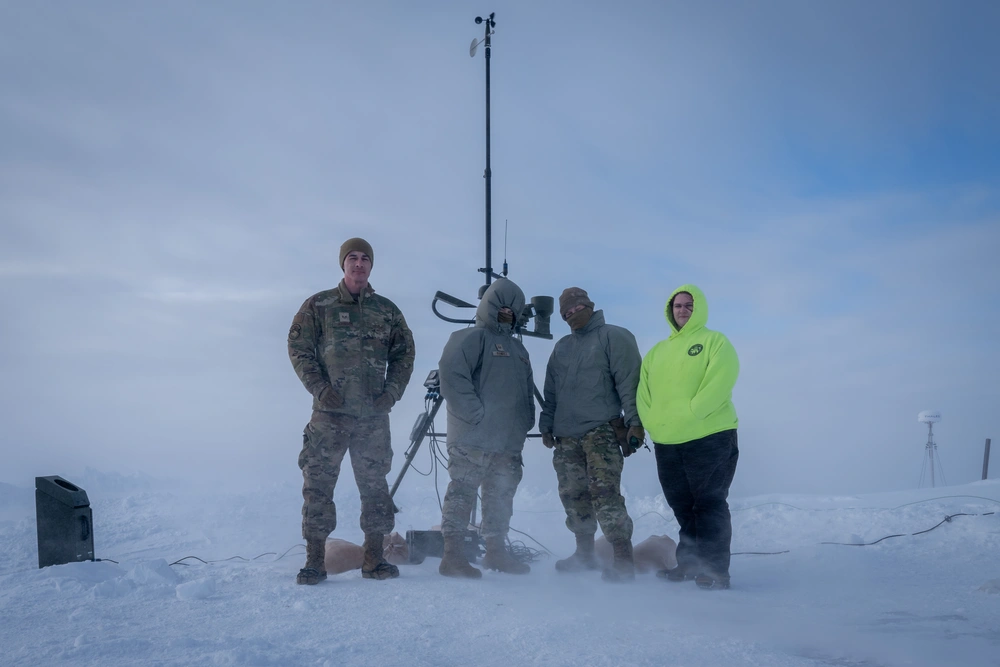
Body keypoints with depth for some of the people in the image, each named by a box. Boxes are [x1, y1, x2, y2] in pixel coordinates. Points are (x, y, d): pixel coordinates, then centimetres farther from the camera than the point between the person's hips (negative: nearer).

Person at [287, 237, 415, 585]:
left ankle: (374, 559, 15)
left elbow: (404, 354, 12)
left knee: (375, 484, 6)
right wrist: (320, 388, -10)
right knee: (318, 484, -3)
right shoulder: (318, 306, 4)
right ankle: (314, 560, 3)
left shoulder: (387, 310, 10)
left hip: (374, 415, 2)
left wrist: (392, 392, -2)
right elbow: (298, 348, 2)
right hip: (329, 413, -2)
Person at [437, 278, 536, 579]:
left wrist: (525, 422, 12)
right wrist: (475, 413, -19)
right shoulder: (471, 338, -5)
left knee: (501, 495, 13)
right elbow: (451, 375, -18)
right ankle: (453, 555, -8)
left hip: (510, 441, 9)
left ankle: (496, 551, 22)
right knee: (462, 491, -8)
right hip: (473, 439, -8)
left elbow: (527, 390, 27)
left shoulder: (517, 348, 22)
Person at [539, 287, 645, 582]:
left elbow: (629, 382, -6)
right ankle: (585, 554, 17)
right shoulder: (562, 347, 22)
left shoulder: (614, 337, 2)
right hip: (566, 436, 7)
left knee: (605, 494, -16)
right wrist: (547, 426, 19)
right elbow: (551, 392, 25)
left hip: (601, 432, -6)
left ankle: (623, 560, -15)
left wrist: (635, 422, -13)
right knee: (573, 497, 5)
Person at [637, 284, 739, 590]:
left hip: (710, 437, -6)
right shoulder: (656, 353, 18)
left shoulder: (715, 342, 1)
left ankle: (715, 569, -3)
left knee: (709, 504, -6)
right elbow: (643, 394, 12)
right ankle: (689, 563, 22)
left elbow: (718, 384, -13)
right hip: (666, 443, 6)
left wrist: (687, 415, -21)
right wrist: (654, 423, -5)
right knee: (682, 507, 13)